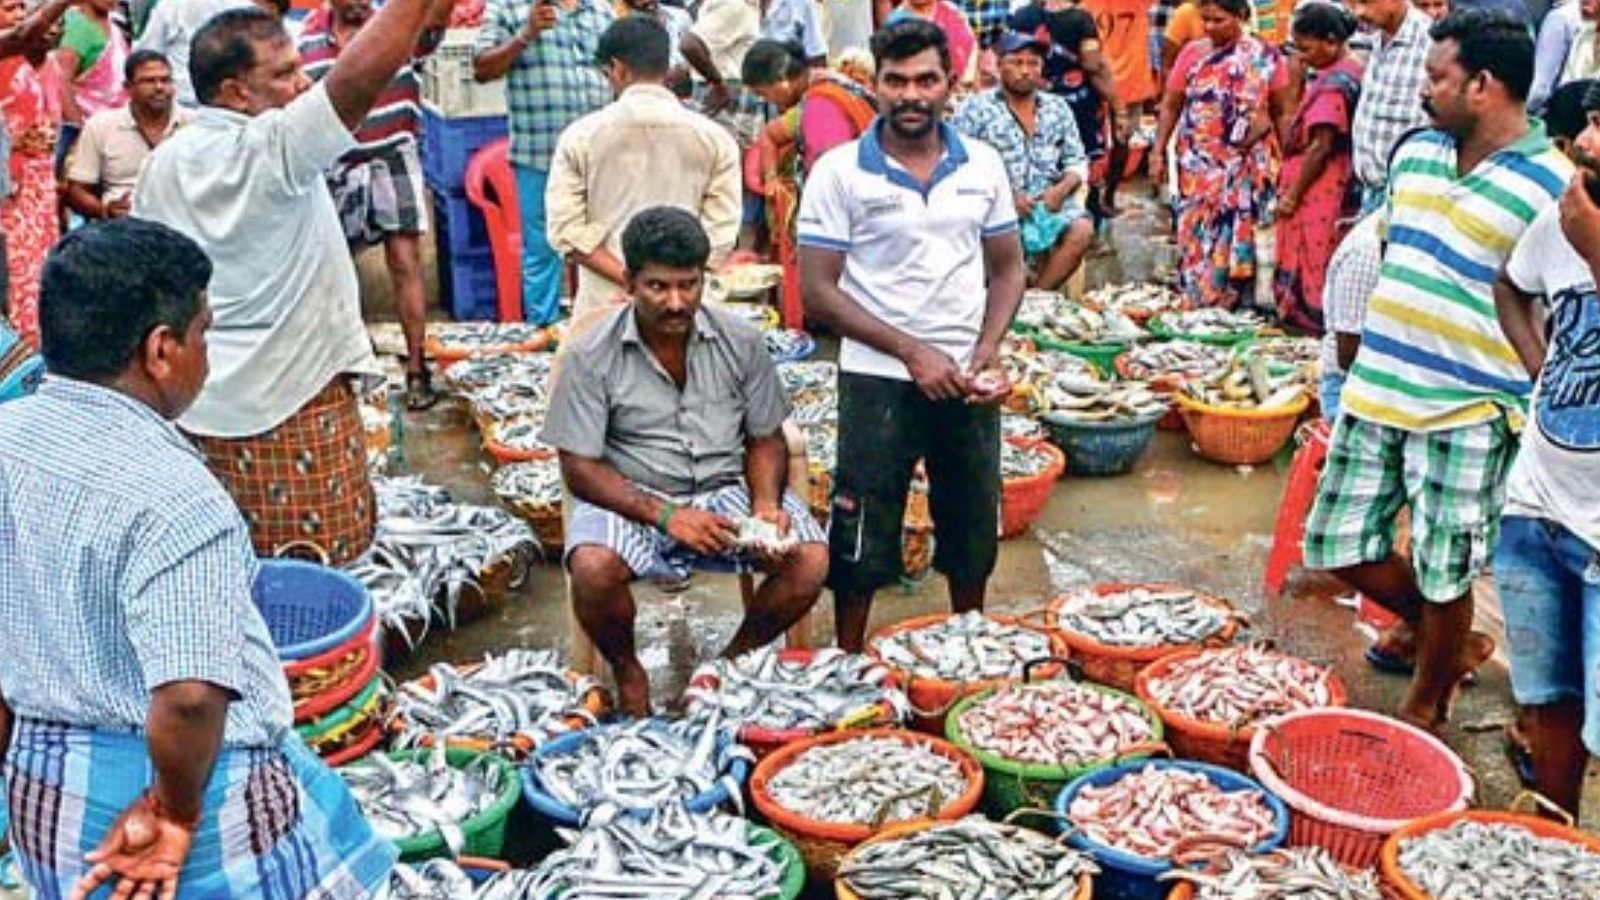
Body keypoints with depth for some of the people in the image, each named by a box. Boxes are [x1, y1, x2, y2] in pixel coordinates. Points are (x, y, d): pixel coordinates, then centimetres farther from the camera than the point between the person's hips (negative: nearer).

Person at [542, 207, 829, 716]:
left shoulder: (740, 342, -1)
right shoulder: (593, 357, -9)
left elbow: (765, 439, 8)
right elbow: (579, 467, -10)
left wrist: (766, 504, -13)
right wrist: (664, 515, -21)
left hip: (725, 490, 2)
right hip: (630, 497, -2)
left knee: (810, 559, -22)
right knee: (593, 569, -33)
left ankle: (737, 659, 7)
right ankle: (628, 671, 1)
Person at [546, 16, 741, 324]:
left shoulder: (581, 136, 1)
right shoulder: (714, 138, 2)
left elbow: (568, 231, -5)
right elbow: (720, 235, -4)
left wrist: (628, 280, -9)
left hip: (603, 303, 0)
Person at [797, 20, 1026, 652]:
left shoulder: (983, 165, 3)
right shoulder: (840, 172, -8)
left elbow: (1008, 268, 11)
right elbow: (818, 291, -10)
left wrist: (987, 351, -6)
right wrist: (911, 351, -15)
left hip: (967, 382, 4)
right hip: (877, 381, -3)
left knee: (973, 528, 15)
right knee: (862, 540, 4)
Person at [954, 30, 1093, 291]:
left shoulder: (1058, 108, 17)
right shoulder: (975, 108, 3)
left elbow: (1077, 162, 16)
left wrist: (1061, 189, -7)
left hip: (1049, 203, 4)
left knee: (1082, 230, -26)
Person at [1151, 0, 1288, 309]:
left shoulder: (1265, 56, -1)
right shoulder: (1192, 54, 2)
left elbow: (1281, 110, 3)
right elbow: (1170, 106, 6)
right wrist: (1158, 151, 2)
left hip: (1247, 165, -1)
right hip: (1199, 164, 1)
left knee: (1238, 237, -1)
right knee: (1197, 235, 1)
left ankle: (1234, 307, 8)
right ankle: (1194, 303, 10)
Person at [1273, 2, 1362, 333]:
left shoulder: (1332, 84, -18)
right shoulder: (1354, 73, 11)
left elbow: (1320, 146, -20)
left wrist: (1291, 195, -13)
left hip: (1319, 194, -10)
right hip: (1343, 191, 10)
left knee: (1313, 273, -1)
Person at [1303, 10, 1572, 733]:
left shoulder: (1553, 188, -14)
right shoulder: (1416, 152, 6)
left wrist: (1528, 406, -12)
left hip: (1467, 413, -6)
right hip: (1375, 391, 7)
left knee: (1442, 578, 5)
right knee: (1337, 546, 12)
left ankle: (1424, 709, 29)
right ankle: (1450, 641, 36)